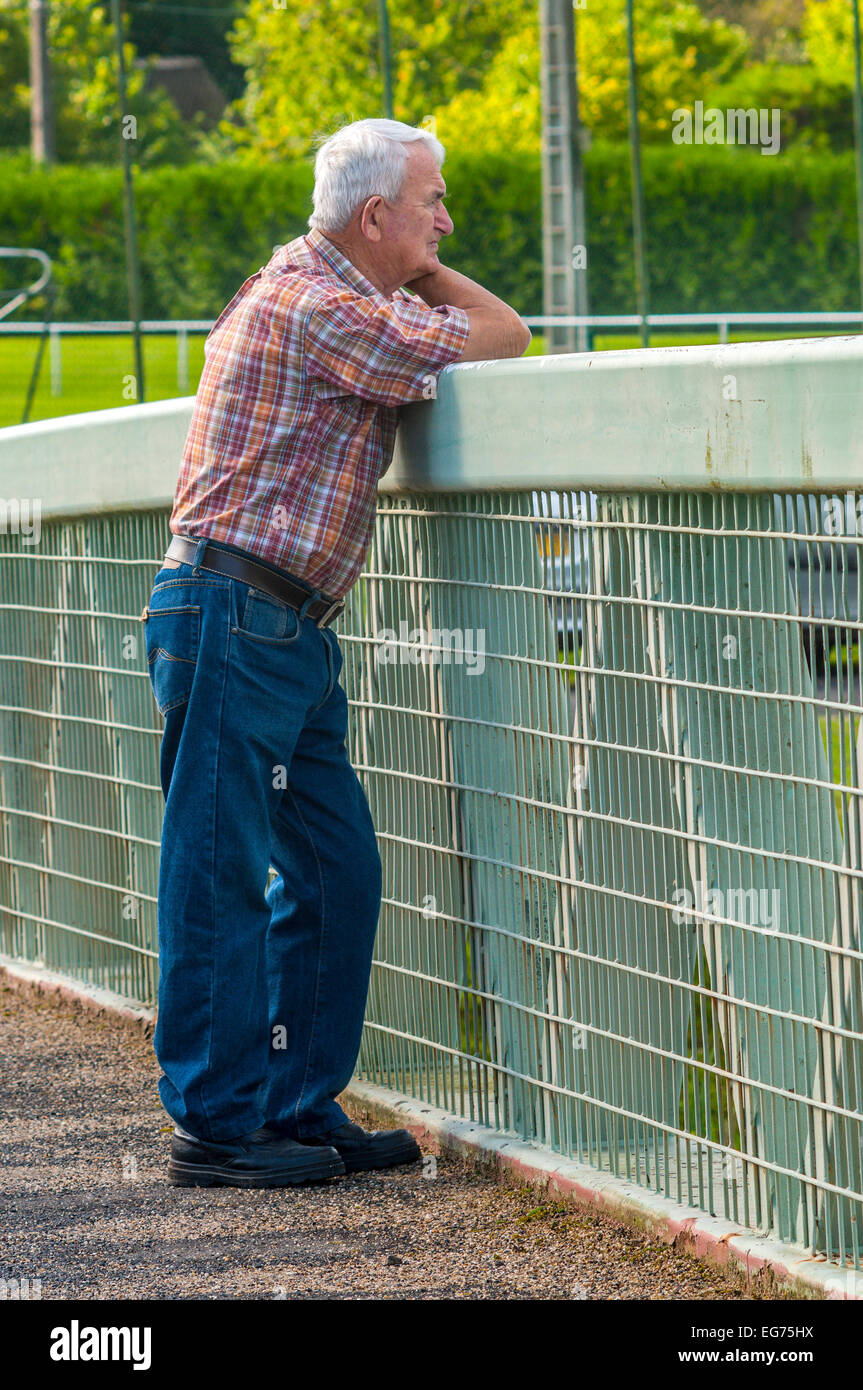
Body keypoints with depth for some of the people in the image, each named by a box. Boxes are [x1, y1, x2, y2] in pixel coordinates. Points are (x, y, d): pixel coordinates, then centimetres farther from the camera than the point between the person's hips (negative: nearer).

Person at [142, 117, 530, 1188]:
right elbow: (501, 337, -11)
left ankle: (301, 1109, 15)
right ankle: (216, 1125, -2)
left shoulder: (316, 291, 18)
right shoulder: (320, 307, -15)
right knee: (222, 877, -5)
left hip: (288, 629, 10)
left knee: (334, 871, 9)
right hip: (233, 614, -10)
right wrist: (428, 275, 5)